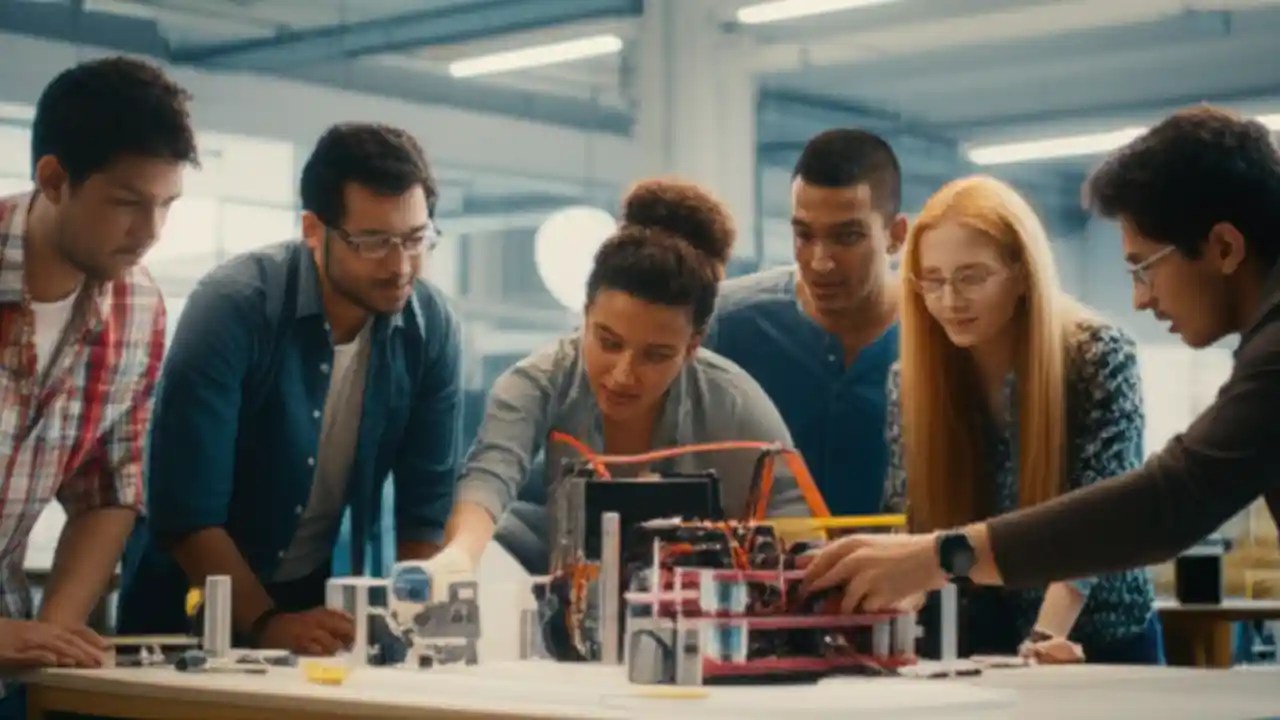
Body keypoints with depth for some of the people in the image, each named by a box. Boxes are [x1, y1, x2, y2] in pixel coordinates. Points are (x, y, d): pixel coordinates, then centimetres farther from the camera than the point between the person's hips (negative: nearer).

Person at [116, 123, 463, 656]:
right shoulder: (232, 306, -20)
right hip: (193, 599, -2)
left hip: (324, 597, 2)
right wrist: (267, 626, -26)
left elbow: (425, 508, -4)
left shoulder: (432, 327, -9)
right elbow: (185, 513, -22)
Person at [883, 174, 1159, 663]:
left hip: (1100, 641, -2)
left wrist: (1044, 637, -32)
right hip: (978, 645, 3)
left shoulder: (1100, 358, -12)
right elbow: (907, 520, -3)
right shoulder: (912, 376, -3)